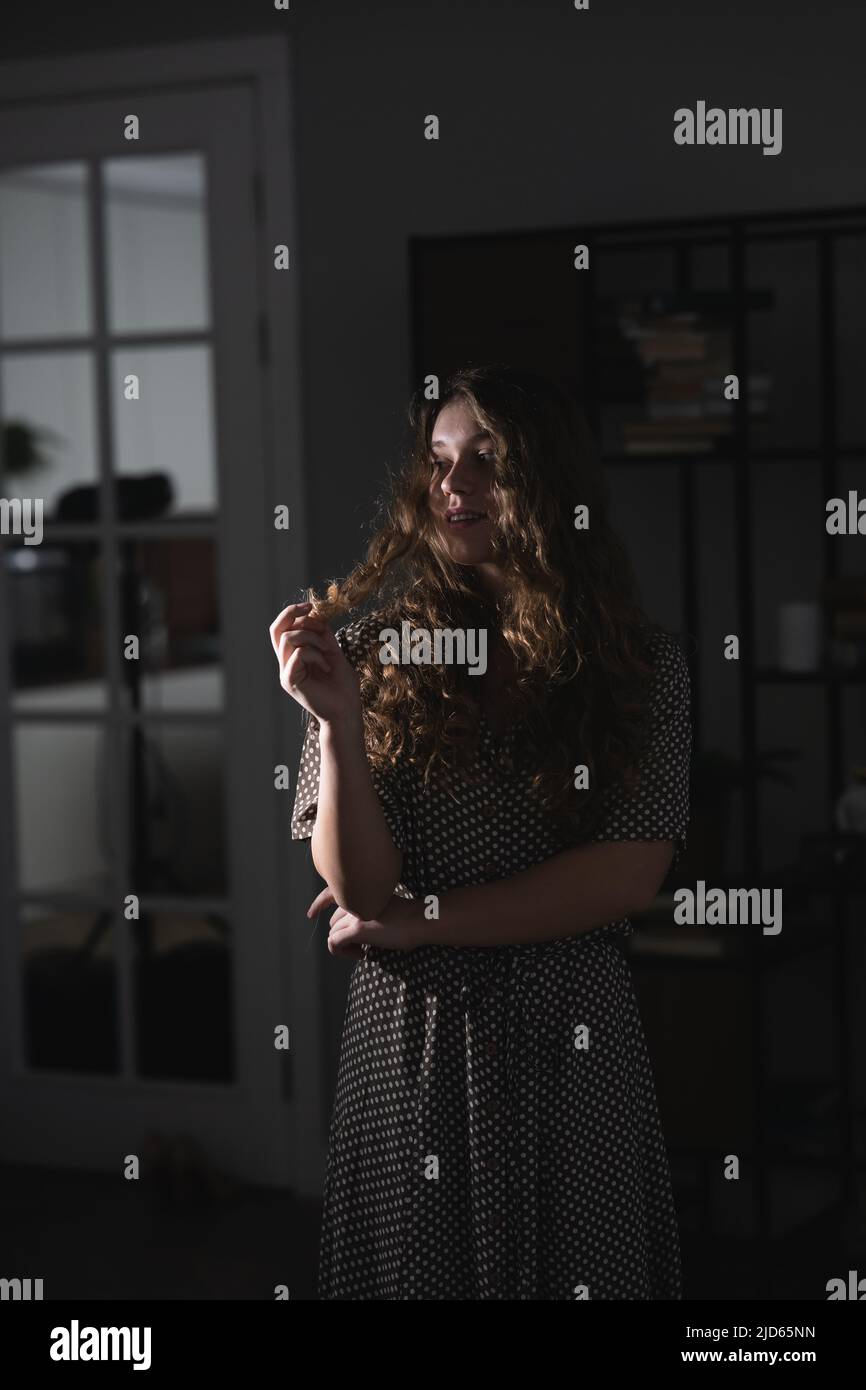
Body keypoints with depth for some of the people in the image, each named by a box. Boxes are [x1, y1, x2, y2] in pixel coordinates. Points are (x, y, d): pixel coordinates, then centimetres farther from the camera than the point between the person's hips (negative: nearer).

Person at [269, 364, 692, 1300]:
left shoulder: (639, 662, -1)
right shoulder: (377, 651, -2)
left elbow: (631, 874, -9)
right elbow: (358, 888, -8)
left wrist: (420, 921, -9)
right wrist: (337, 721, -22)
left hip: (572, 1042, 0)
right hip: (409, 1037, 0)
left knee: (573, 1264, 10)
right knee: (415, 1267, 10)